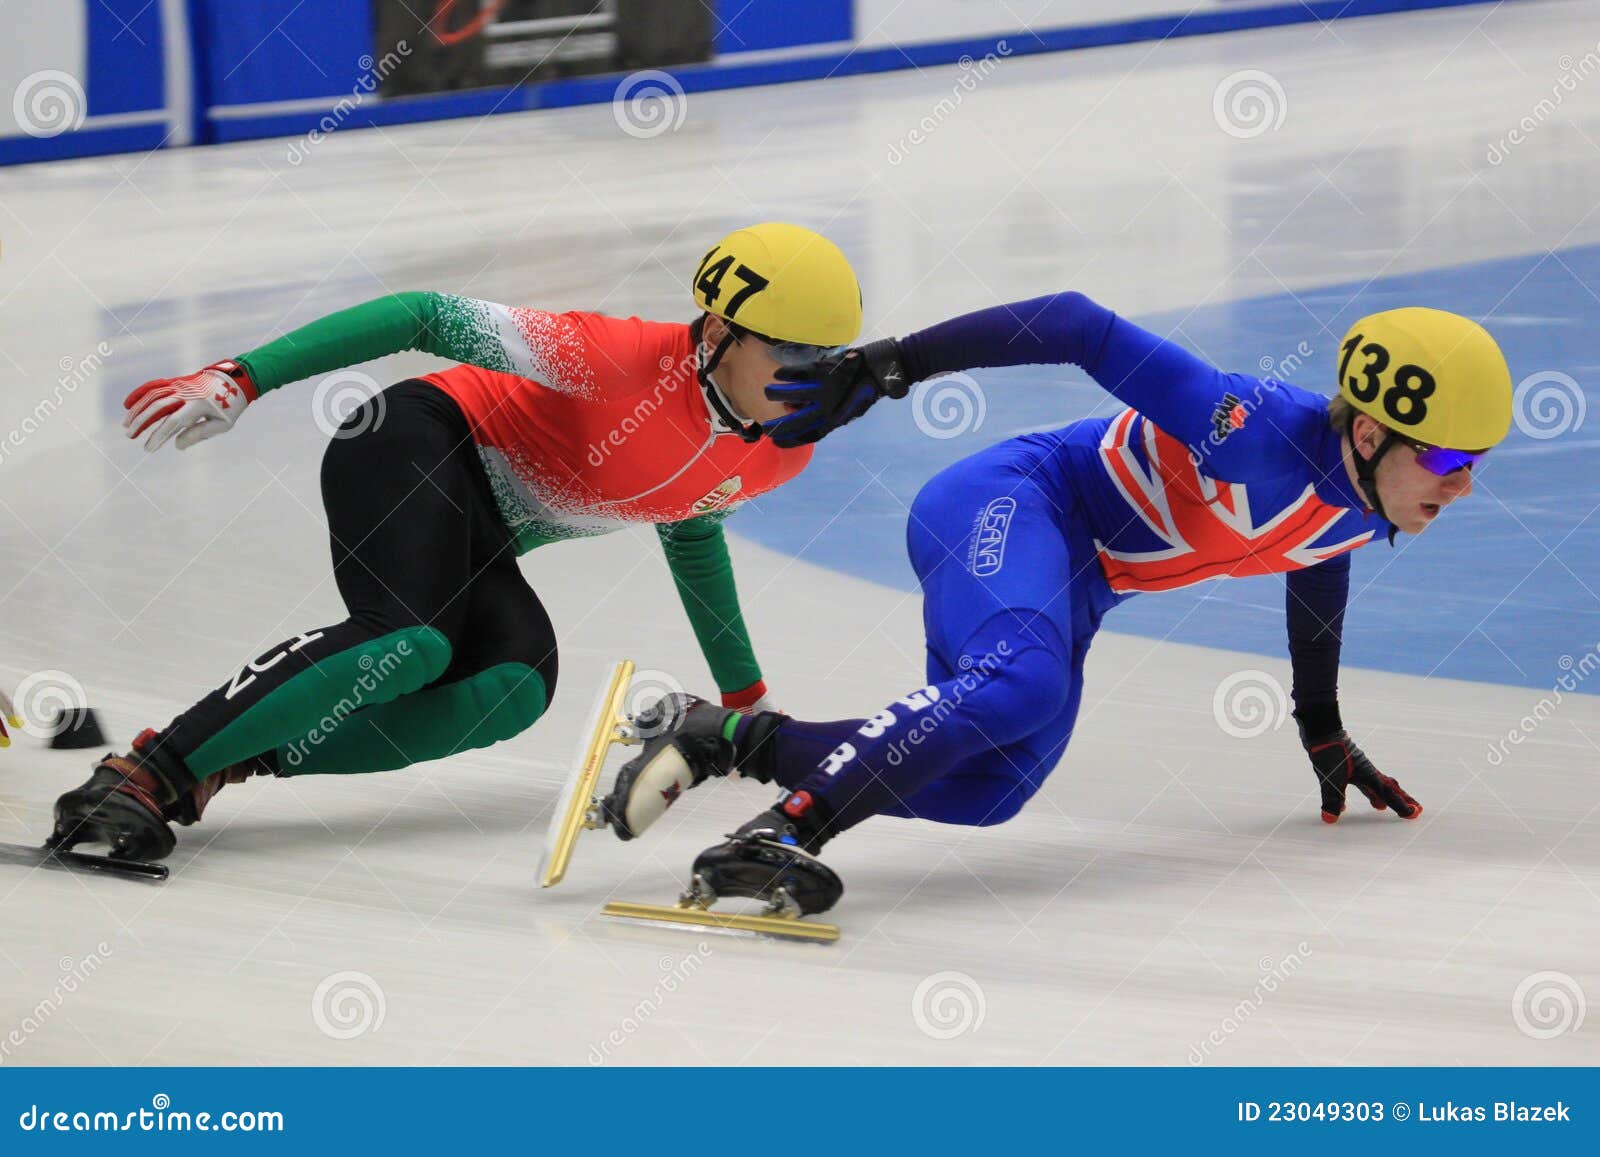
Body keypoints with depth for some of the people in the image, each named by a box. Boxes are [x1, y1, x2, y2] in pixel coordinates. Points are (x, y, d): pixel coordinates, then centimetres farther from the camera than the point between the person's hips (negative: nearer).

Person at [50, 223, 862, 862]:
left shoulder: (781, 460, -2)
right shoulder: (637, 358, -25)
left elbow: (690, 530, 22)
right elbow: (433, 319, -22)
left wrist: (746, 696, 31)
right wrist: (239, 382, -26)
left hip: (478, 541, 7)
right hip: (418, 446, -7)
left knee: (516, 687, -22)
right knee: (413, 641, -34)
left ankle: (224, 761, -24)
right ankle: (139, 775, -34)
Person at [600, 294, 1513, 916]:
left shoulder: (1365, 512, -2)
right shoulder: (1252, 428, -29)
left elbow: (1316, 573, 23)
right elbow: (1078, 327, -28)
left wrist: (1325, 735, 35)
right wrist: (889, 366, -30)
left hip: (1075, 591, 9)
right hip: (1009, 506, -9)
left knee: (985, 790, -4)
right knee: (1019, 683, -38)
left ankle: (726, 738, 4)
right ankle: (781, 833, -42)